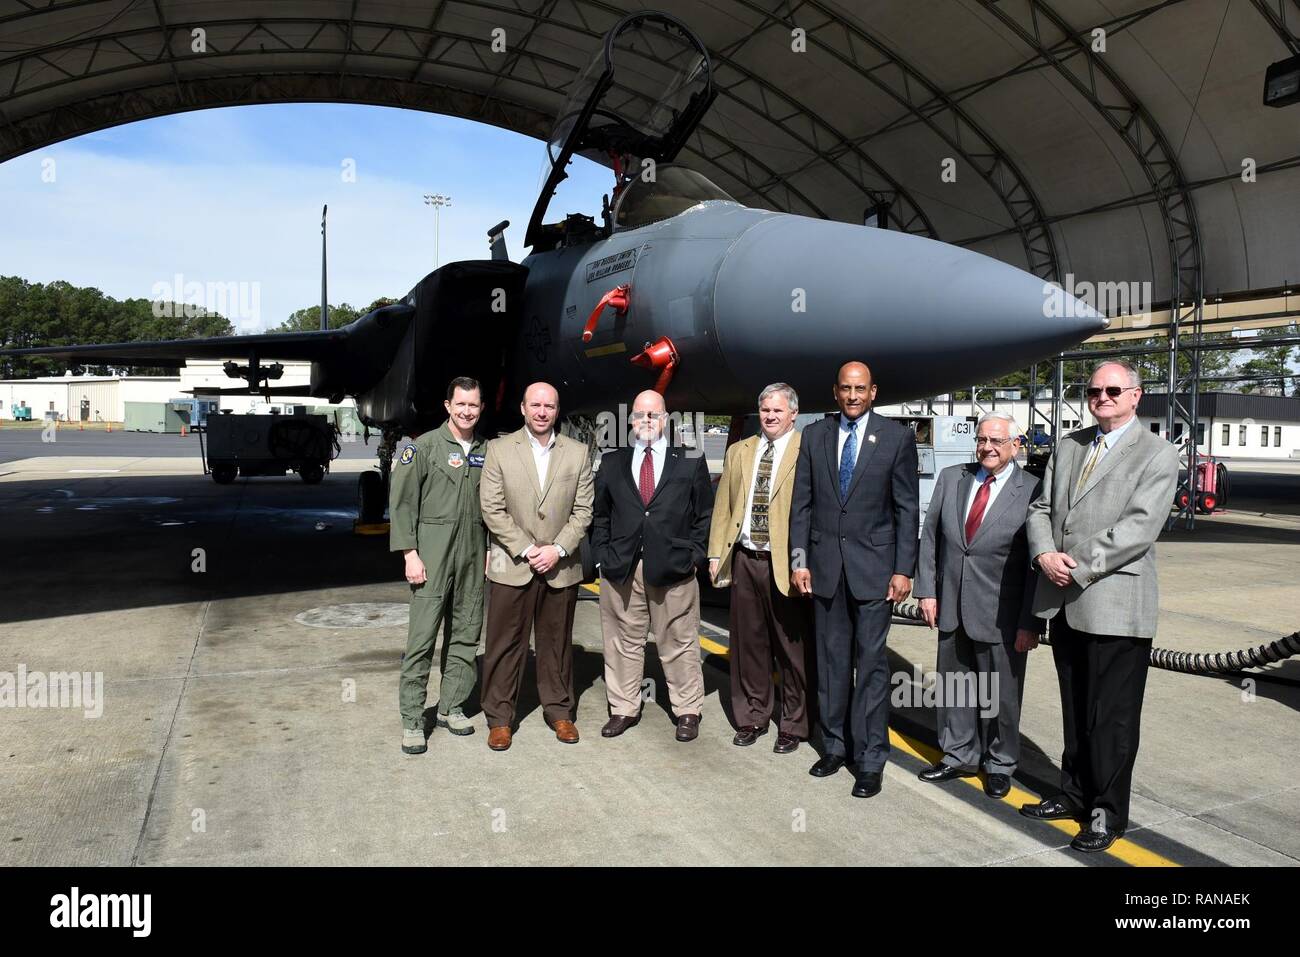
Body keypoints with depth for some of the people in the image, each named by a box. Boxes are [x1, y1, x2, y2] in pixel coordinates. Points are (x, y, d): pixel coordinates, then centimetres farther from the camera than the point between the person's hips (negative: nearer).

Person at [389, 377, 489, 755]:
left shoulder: (486, 451, 10)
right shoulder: (424, 446, -2)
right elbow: (402, 502, -5)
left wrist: (492, 549, 7)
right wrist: (410, 553, -11)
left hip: (473, 556, 5)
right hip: (432, 556, -4)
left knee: (465, 635, 9)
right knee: (422, 638, -4)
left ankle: (451, 707, 22)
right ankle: (412, 721, 4)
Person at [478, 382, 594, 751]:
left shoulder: (577, 452, 5)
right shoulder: (499, 449, 0)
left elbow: (583, 510, 2)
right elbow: (492, 509, -5)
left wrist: (558, 549, -10)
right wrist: (527, 550, -12)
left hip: (560, 565, 2)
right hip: (512, 565, -1)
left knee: (557, 642, 11)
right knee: (505, 644, 4)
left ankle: (559, 710, 25)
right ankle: (499, 717, 15)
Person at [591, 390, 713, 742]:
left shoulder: (691, 463, 5)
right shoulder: (611, 463, 10)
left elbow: (704, 515, 6)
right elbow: (600, 515, 13)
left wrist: (694, 556, -3)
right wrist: (603, 555, 3)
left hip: (674, 568, -2)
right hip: (620, 568, 2)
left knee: (679, 644, 6)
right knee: (623, 642, 9)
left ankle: (688, 711, 19)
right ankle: (623, 709, 21)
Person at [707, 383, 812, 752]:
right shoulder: (738, 452, 13)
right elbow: (723, 506, 14)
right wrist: (716, 553, 9)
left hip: (786, 565, -5)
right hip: (745, 560, 5)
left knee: (792, 648, 6)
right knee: (748, 642, 13)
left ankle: (793, 725, 21)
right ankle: (752, 717, 29)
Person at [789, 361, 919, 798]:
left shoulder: (897, 437, -1)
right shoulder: (814, 436, 7)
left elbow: (908, 508, -2)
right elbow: (801, 503, 7)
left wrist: (904, 569, -7)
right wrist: (799, 560, 1)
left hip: (874, 566, -3)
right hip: (825, 565, 3)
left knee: (871, 662, 0)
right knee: (831, 661, 11)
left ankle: (870, 759, 9)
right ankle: (835, 746, 24)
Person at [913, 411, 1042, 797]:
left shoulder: (1033, 491, -10)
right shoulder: (950, 478, 4)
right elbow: (929, 536, 7)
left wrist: (1031, 622, -11)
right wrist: (927, 590, 2)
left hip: (1000, 615, -4)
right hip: (951, 606, 4)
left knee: (1000, 694, 10)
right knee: (953, 686, 15)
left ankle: (1000, 765, 29)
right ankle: (960, 757, 33)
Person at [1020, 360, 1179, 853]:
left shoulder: (1157, 455, -4)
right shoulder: (1068, 446, 14)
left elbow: (1140, 527, -15)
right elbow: (1041, 508, 11)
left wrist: (1079, 569, -18)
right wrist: (1045, 554, -8)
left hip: (1116, 604, -5)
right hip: (1065, 603, 6)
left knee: (1111, 717, 4)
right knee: (1075, 710, 17)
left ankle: (1108, 813, 18)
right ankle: (1075, 794, 31)